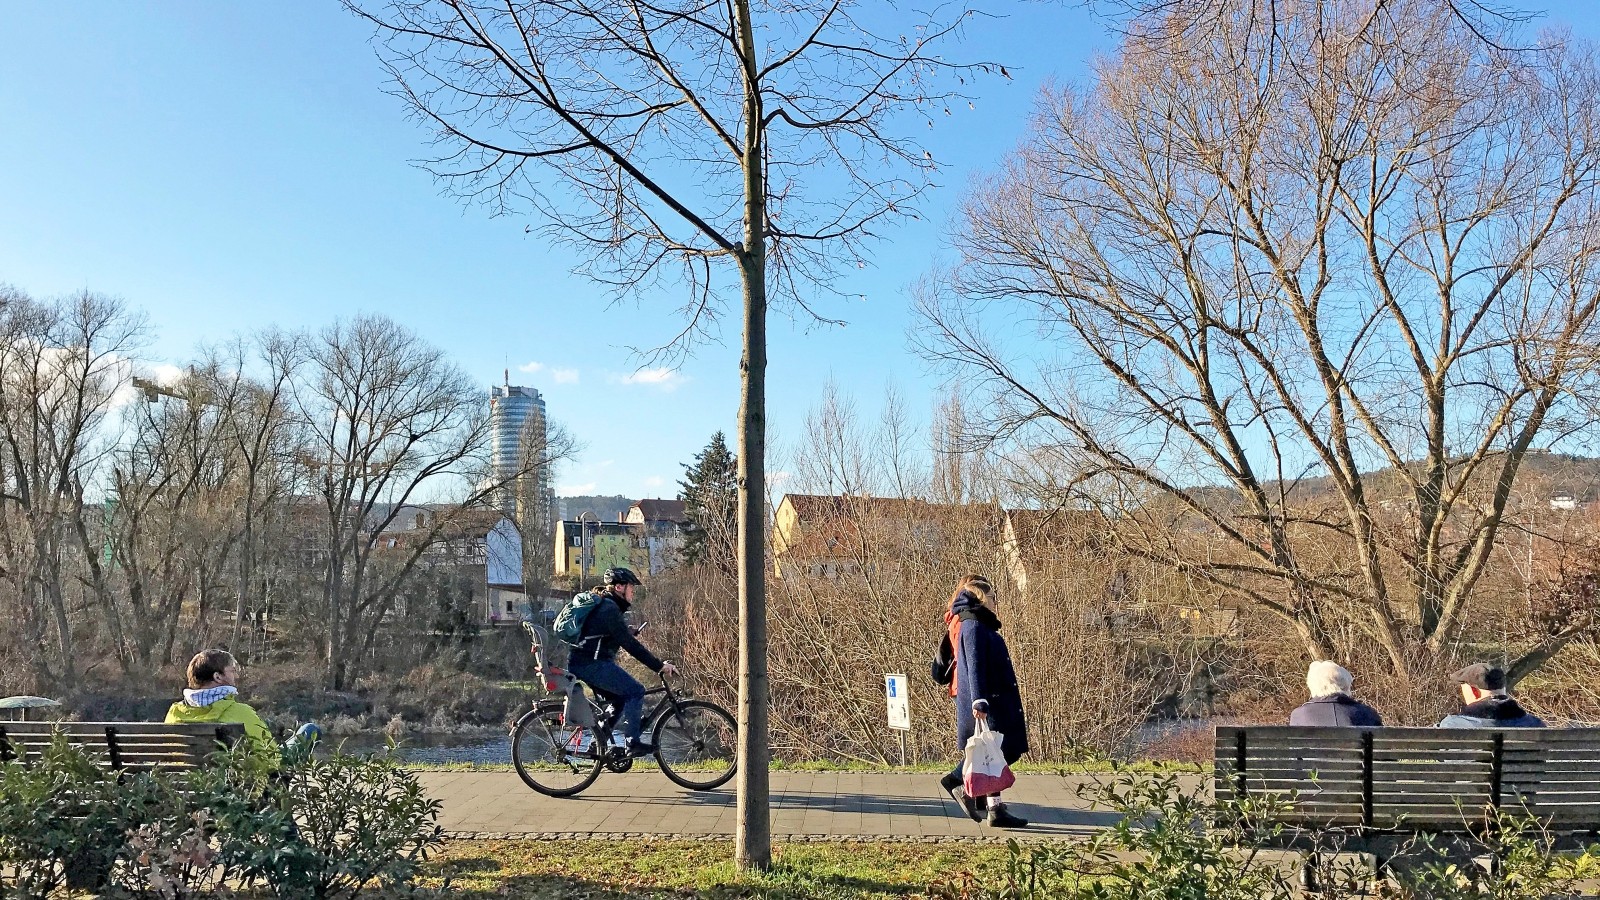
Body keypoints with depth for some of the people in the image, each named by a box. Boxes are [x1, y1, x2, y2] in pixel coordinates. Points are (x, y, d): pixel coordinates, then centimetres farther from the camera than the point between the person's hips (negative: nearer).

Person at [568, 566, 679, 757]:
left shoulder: (603, 605, 18)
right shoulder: (610, 609, -14)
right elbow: (630, 645, -19)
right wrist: (659, 666, -17)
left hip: (580, 663, 10)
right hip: (592, 664, -10)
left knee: (620, 699, 16)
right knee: (635, 691, -9)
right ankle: (633, 743, -8)